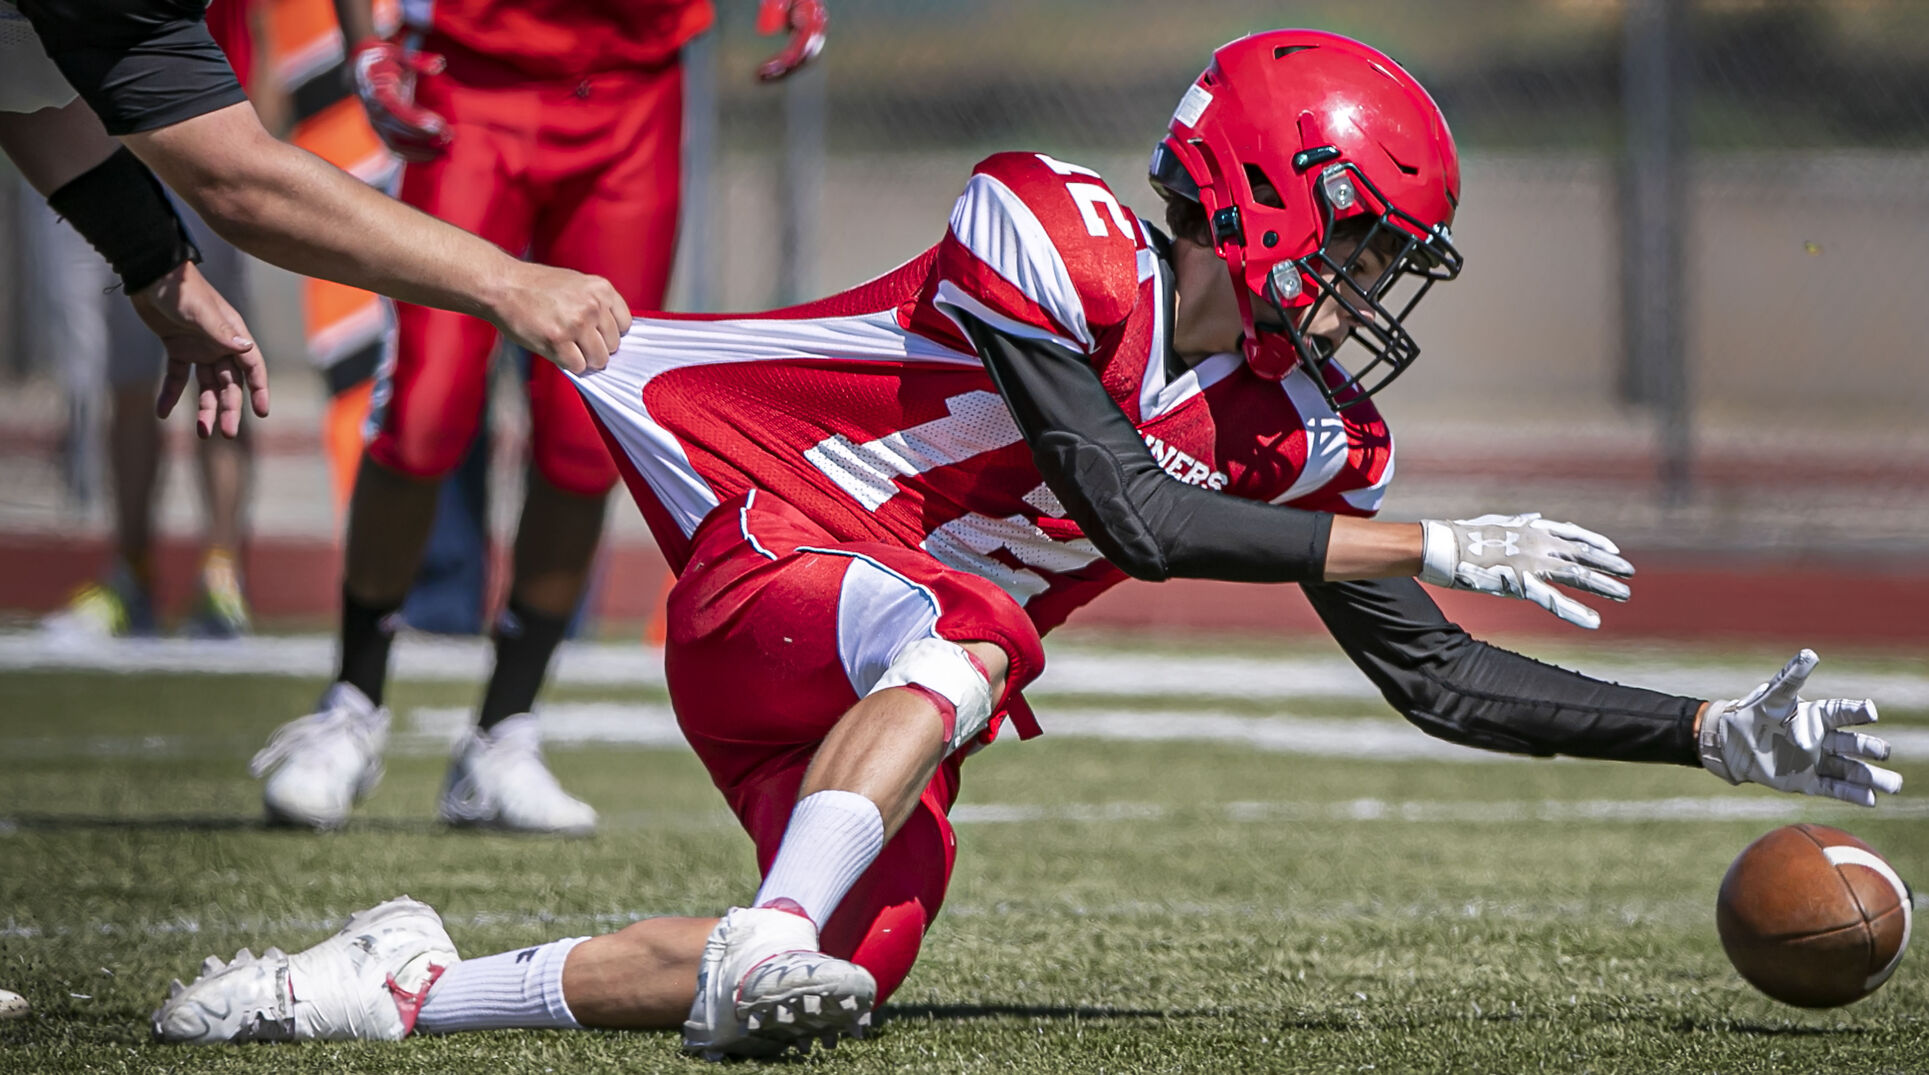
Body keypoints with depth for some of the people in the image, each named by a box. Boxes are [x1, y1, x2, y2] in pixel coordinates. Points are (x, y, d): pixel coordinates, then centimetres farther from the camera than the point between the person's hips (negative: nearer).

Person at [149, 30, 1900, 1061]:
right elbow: (1132, 511, -24)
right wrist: (1436, 544, -20)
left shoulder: (1300, 434, 4)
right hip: (765, 566, -7)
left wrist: (1714, 733, -1)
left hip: (890, 687, 7)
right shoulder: (1050, 236, -17)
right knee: (970, 633, -35)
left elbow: (1438, 683, 6)